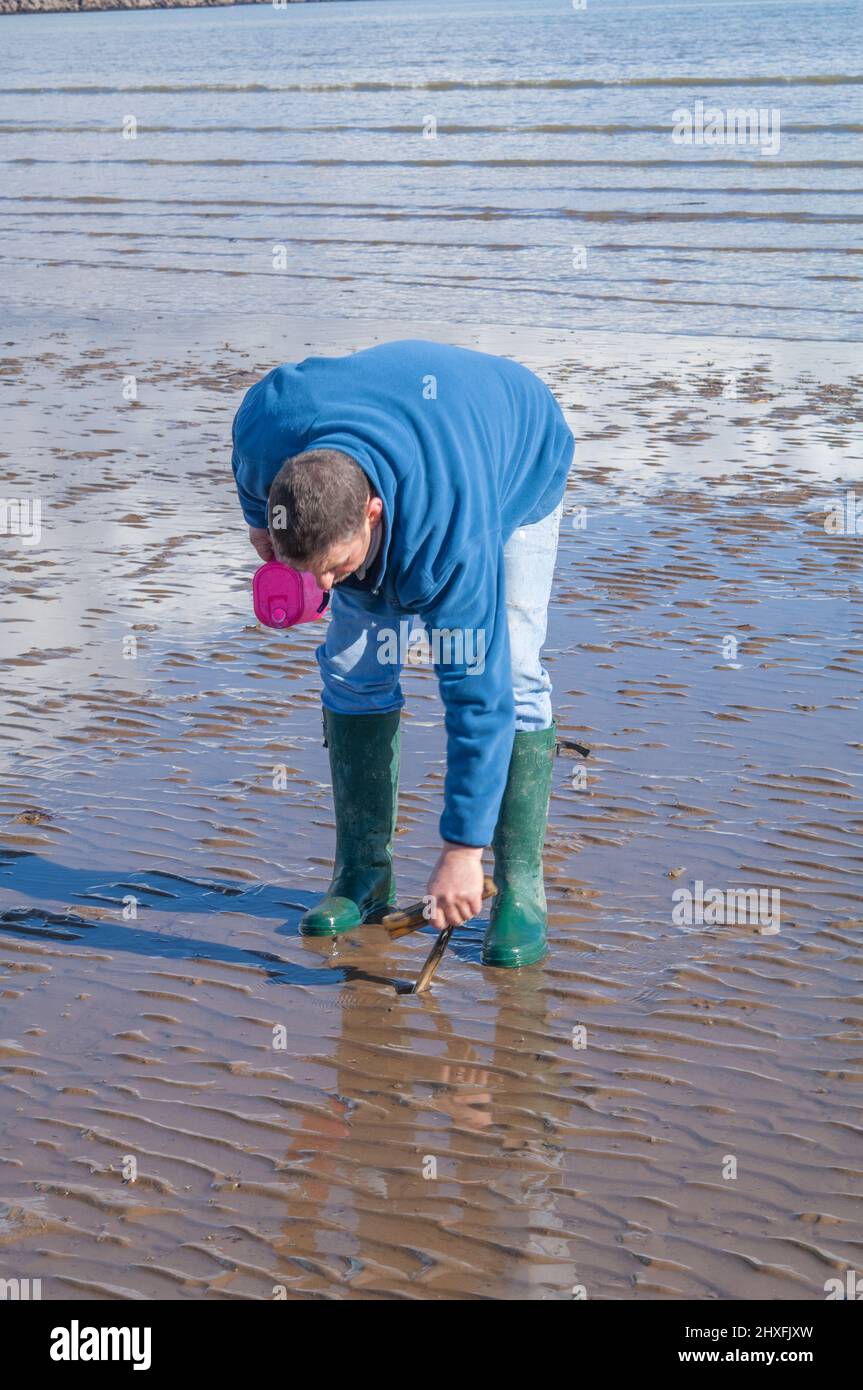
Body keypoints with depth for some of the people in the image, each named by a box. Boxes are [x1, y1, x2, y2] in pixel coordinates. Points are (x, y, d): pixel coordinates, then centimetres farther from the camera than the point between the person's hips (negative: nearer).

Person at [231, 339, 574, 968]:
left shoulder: (451, 538, -46)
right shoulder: (266, 423, -37)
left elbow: (476, 694, -40)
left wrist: (464, 849, -36)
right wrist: (258, 515, 1)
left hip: (520, 461, -5)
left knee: (508, 670, -19)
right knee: (355, 665, -5)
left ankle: (521, 887, -11)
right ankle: (363, 872, 4)